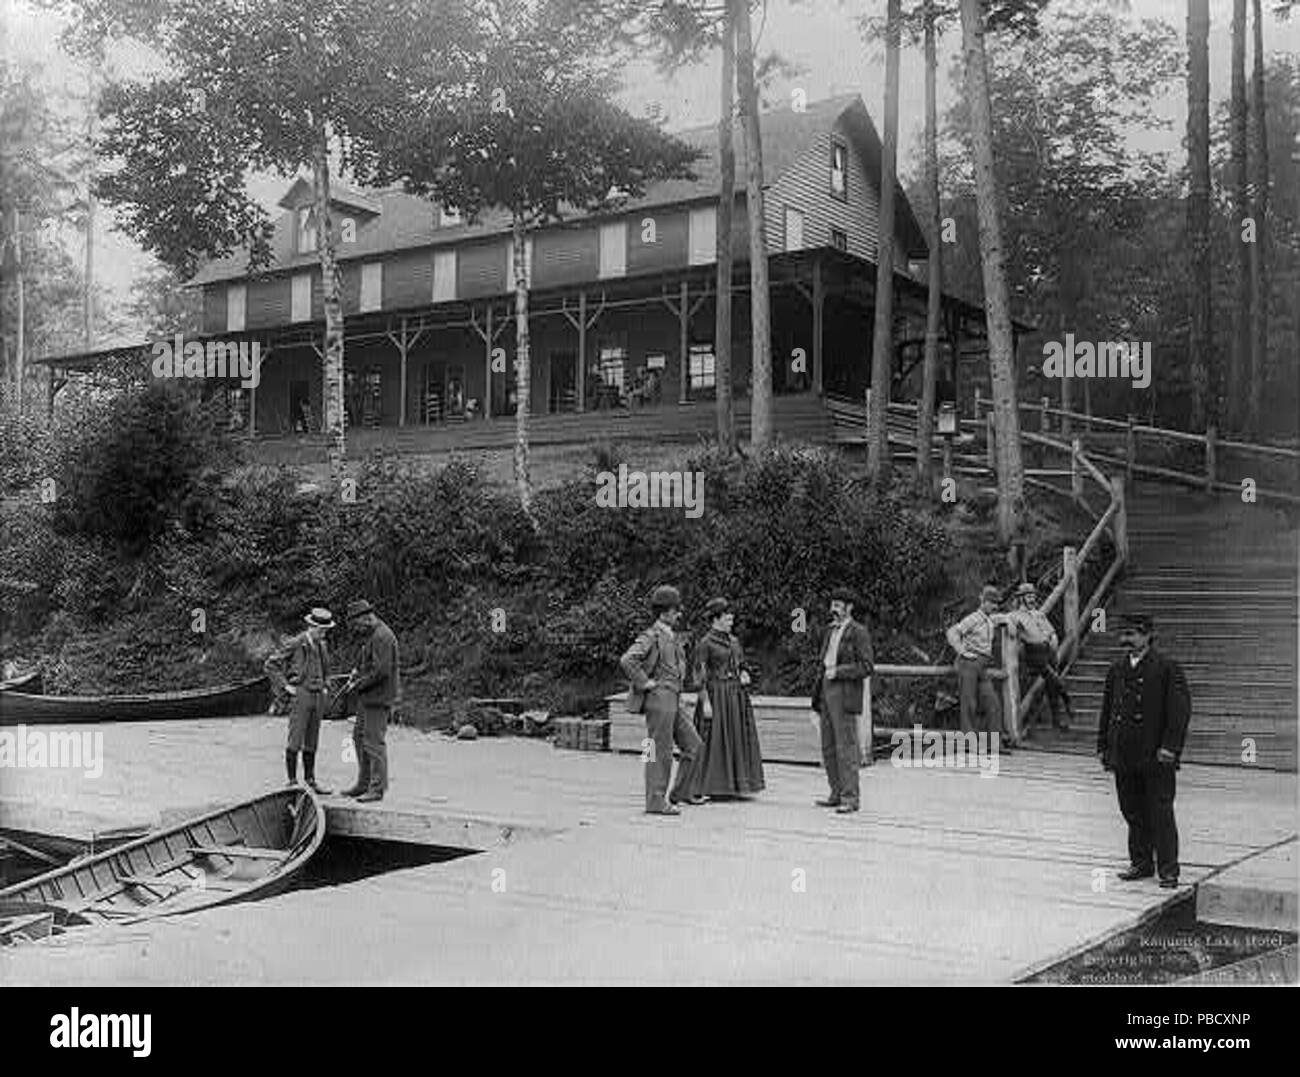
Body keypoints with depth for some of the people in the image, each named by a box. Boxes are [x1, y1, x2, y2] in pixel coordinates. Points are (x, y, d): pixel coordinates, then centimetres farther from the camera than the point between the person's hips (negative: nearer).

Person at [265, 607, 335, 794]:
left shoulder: (321, 646, 11)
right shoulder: (295, 644, -9)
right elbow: (271, 664, -7)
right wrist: (285, 686, -10)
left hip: (318, 697, 6)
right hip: (300, 696, -6)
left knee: (311, 742, 10)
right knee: (295, 741, -5)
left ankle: (310, 780, 15)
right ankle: (292, 782, 0)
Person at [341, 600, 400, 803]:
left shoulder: (382, 636, -18)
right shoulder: (374, 634, 15)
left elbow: (381, 670, -24)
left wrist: (359, 684, -14)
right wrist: (358, 670, 9)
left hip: (379, 697, -11)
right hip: (368, 697, 11)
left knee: (374, 742, -7)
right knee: (359, 737, 15)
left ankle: (377, 788, -2)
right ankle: (364, 784, 24)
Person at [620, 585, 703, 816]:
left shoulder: (673, 637, 16)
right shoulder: (651, 636, -12)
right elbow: (627, 660, -25)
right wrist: (644, 683, -19)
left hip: (673, 702, 9)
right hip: (658, 701, -9)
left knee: (693, 745, 10)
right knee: (660, 753, -5)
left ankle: (681, 792, 19)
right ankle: (655, 802, 1)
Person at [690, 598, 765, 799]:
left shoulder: (733, 641, 14)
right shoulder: (705, 643, -8)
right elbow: (699, 675, -11)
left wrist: (744, 676, -1)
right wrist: (705, 701, -17)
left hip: (736, 695, 8)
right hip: (716, 694, -7)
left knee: (737, 740, 8)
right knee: (712, 742, -5)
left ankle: (732, 785, 15)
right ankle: (703, 788, 1)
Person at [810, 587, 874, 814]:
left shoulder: (858, 632, -6)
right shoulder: (831, 631, 18)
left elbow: (867, 667, -11)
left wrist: (838, 672, -16)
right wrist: (817, 692, 16)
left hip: (845, 695, -8)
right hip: (827, 693, 8)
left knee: (846, 748, -7)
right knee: (828, 748, 9)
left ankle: (850, 798, -4)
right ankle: (837, 794, 17)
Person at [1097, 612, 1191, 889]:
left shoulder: (1167, 668, -6)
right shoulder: (1117, 669, 11)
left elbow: (1180, 711, -10)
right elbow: (1107, 709, 16)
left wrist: (1169, 747, -17)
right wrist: (1104, 747, 13)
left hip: (1156, 758, -6)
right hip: (1124, 757, 6)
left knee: (1161, 814, -2)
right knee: (1132, 812, 12)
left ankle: (1168, 871, 6)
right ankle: (1141, 863, 25)